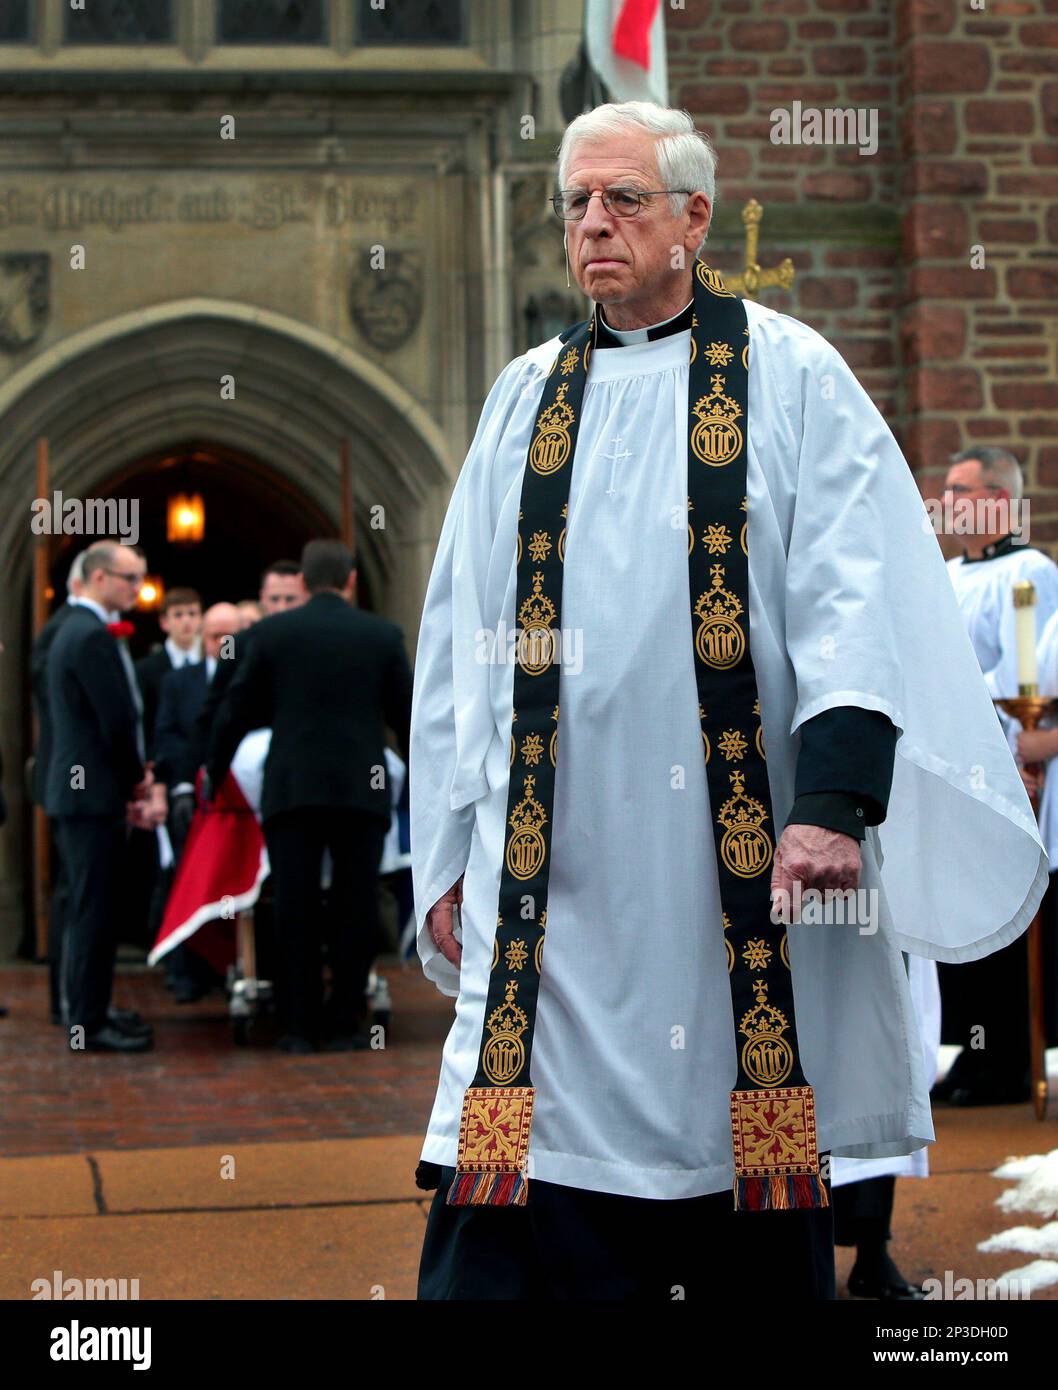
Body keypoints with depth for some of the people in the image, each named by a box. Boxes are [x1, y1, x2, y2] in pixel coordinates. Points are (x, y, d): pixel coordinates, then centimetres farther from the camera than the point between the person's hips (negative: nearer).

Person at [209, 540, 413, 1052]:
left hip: (291, 788, 0)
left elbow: (236, 712, 5)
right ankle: (344, 1023, 6)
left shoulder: (271, 633, 3)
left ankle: (300, 1025, 2)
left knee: (296, 912, 3)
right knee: (354, 909, 6)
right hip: (361, 790, 0)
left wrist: (214, 773, 19)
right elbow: (405, 715, 8)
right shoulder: (383, 634, 4)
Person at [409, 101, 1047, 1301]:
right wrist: (447, 853, 9)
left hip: (740, 873, -2)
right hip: (553, 878, 3)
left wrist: (833, 799, -20)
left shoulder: (789, 378, 3)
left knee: (756, 1237, 5)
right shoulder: (527, 399, 15)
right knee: (502, 1242, -4)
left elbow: (855, 595, -7)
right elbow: (462, 639, 15)